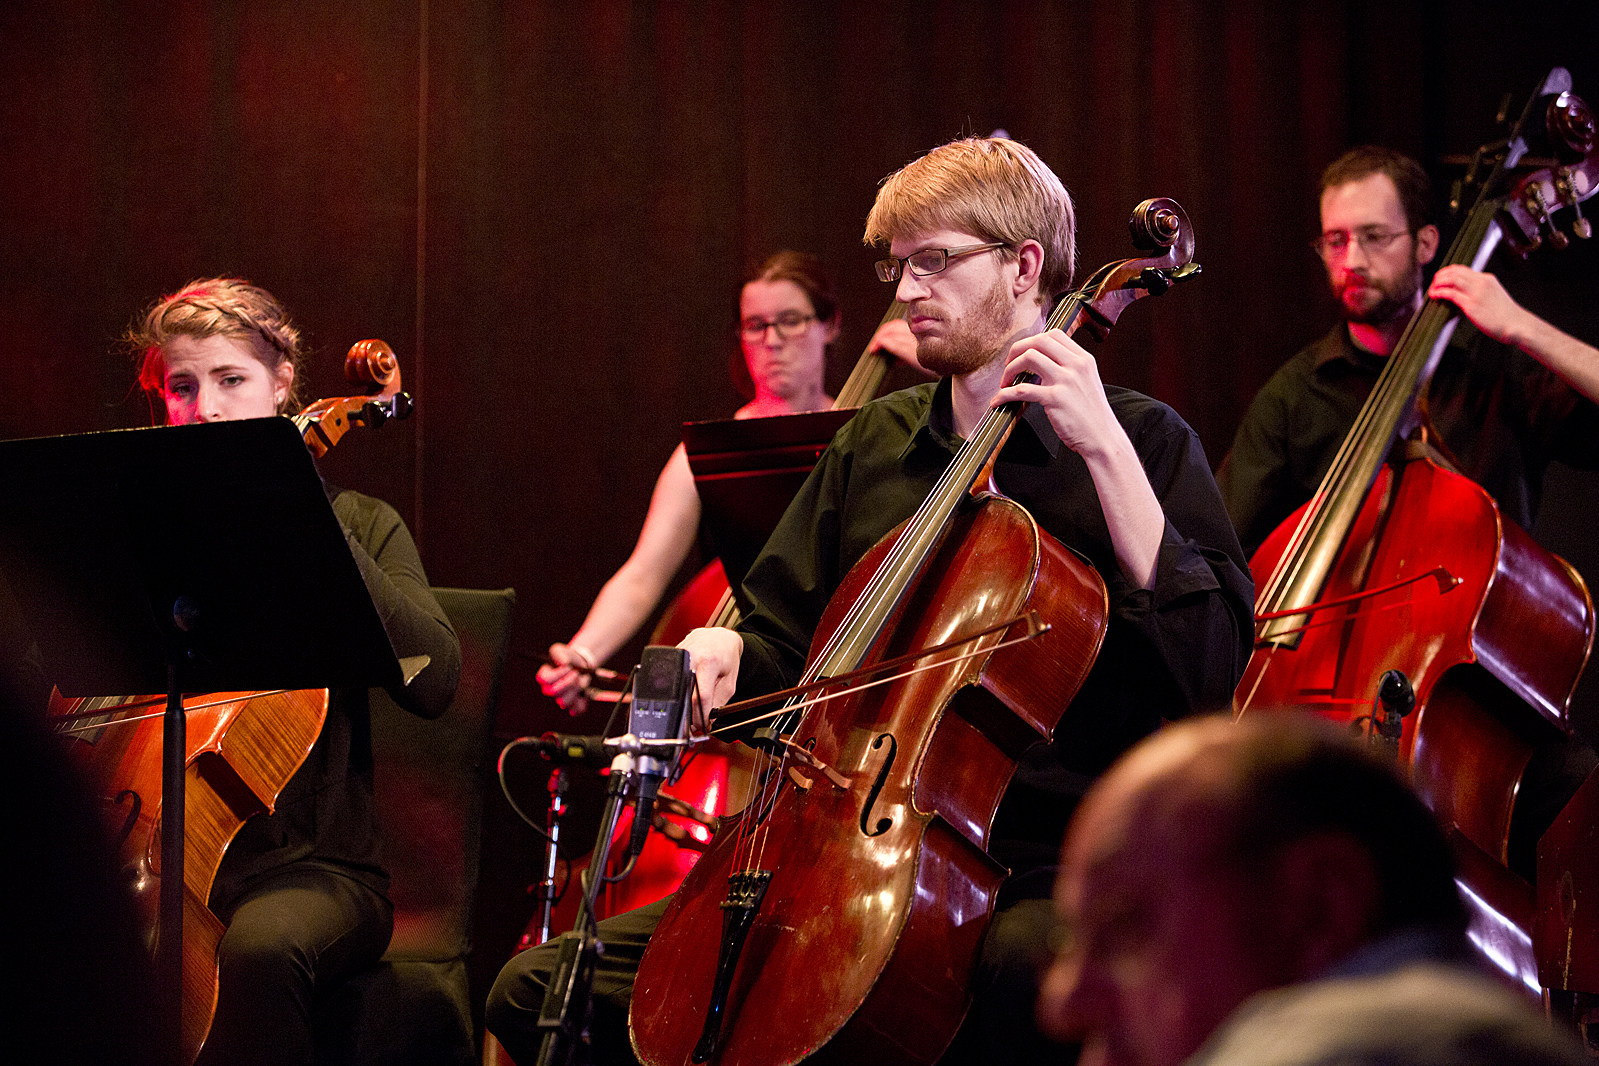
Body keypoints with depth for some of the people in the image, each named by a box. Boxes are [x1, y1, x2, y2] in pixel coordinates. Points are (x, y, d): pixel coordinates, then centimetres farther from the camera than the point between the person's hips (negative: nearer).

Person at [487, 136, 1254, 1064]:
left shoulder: (1143, 439, 2)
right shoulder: (874, 446, 18)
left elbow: (1213, 670, -13)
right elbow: (787, 635, 26)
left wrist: (1105, 449, -16)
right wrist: (725, 654, 2)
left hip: (1038, 868, -5)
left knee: (1026, 969, -44)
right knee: (543, 990, -8)